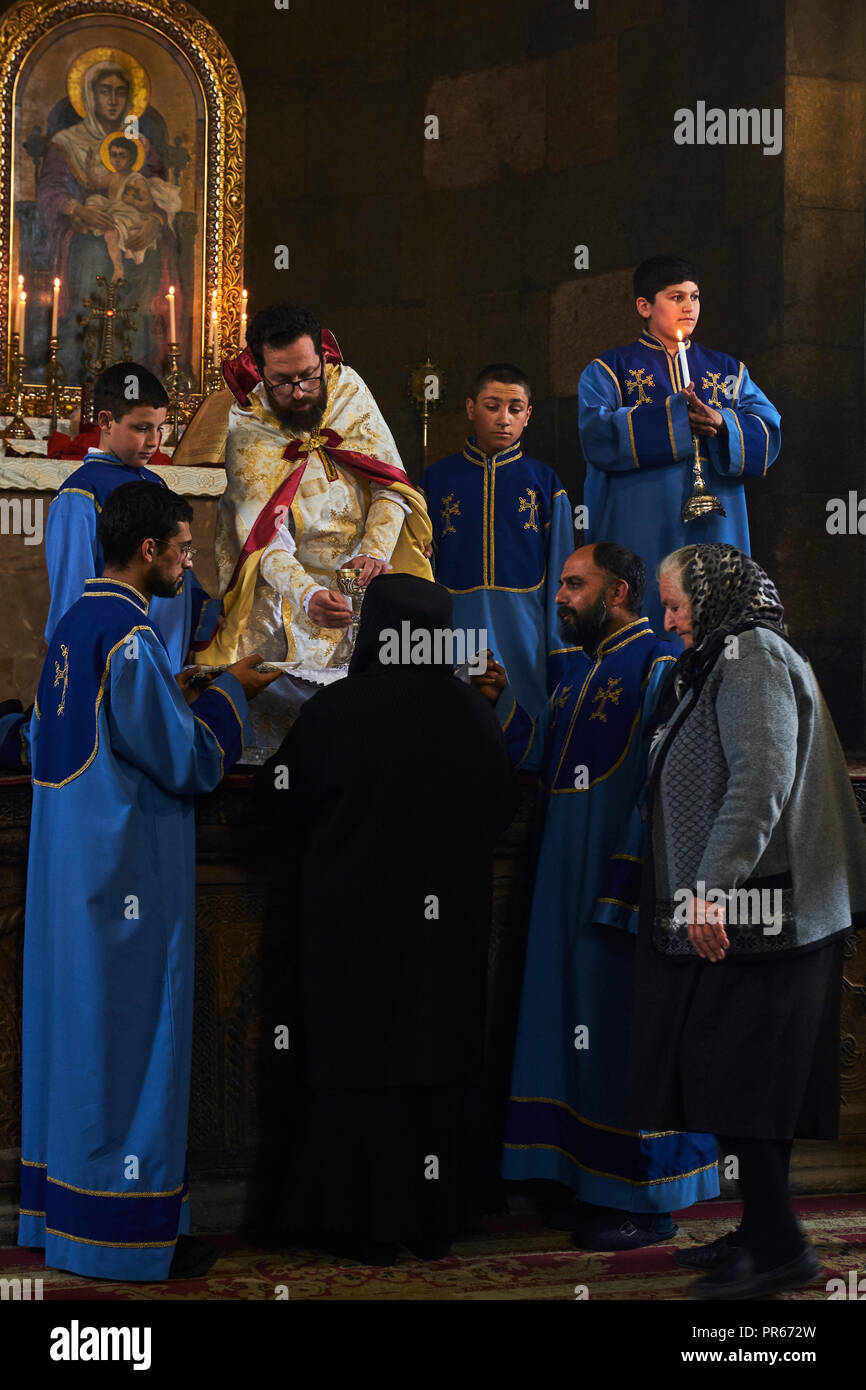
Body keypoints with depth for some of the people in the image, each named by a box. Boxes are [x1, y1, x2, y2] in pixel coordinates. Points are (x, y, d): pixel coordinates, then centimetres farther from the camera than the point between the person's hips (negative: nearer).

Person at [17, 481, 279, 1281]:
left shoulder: (73, 625, 10)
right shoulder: (129, 636, -19)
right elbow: (186, 761, -17)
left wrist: (176, 700, 16)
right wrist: (229, 695, -2)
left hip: (70, 864, 10)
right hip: (130, 873, -10)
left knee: (75, 1020, 14)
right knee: (130, 1033, -3)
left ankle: (57, 1207, 22)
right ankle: (128, 1226, 3)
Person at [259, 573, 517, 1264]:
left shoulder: (333, 710, -14)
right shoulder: (474, 715, -6)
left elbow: (287, 807, -3)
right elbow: (501, 809, 7)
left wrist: (309, 865, 17)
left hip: (351, 915, -3)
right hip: (448, 921, 3)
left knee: (358, 1057, 7)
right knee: (438, 1057, 12)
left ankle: (367, 1222, 10)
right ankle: (437, 1219, 19)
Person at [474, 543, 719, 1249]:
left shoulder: (658, 665, -11)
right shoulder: (580, 670, 17)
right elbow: (542, 755, 16)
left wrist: (627, 884, -22)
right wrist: (503, 701, 1)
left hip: (623, 876, -9)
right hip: (571, 880, 9)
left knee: (627, 1028, -4)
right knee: (586, 1024, 11)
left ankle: (648, 1201, 5)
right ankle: (599, 1184, 19)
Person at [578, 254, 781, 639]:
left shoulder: (728, 371, 17)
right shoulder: (609, 370, 7)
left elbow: (767, 434, 5)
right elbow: (597, 435, -11)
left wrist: (720, 422, -15)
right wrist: (676, 417, -16)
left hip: (713, 533, 3)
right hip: (641, 538, -3)